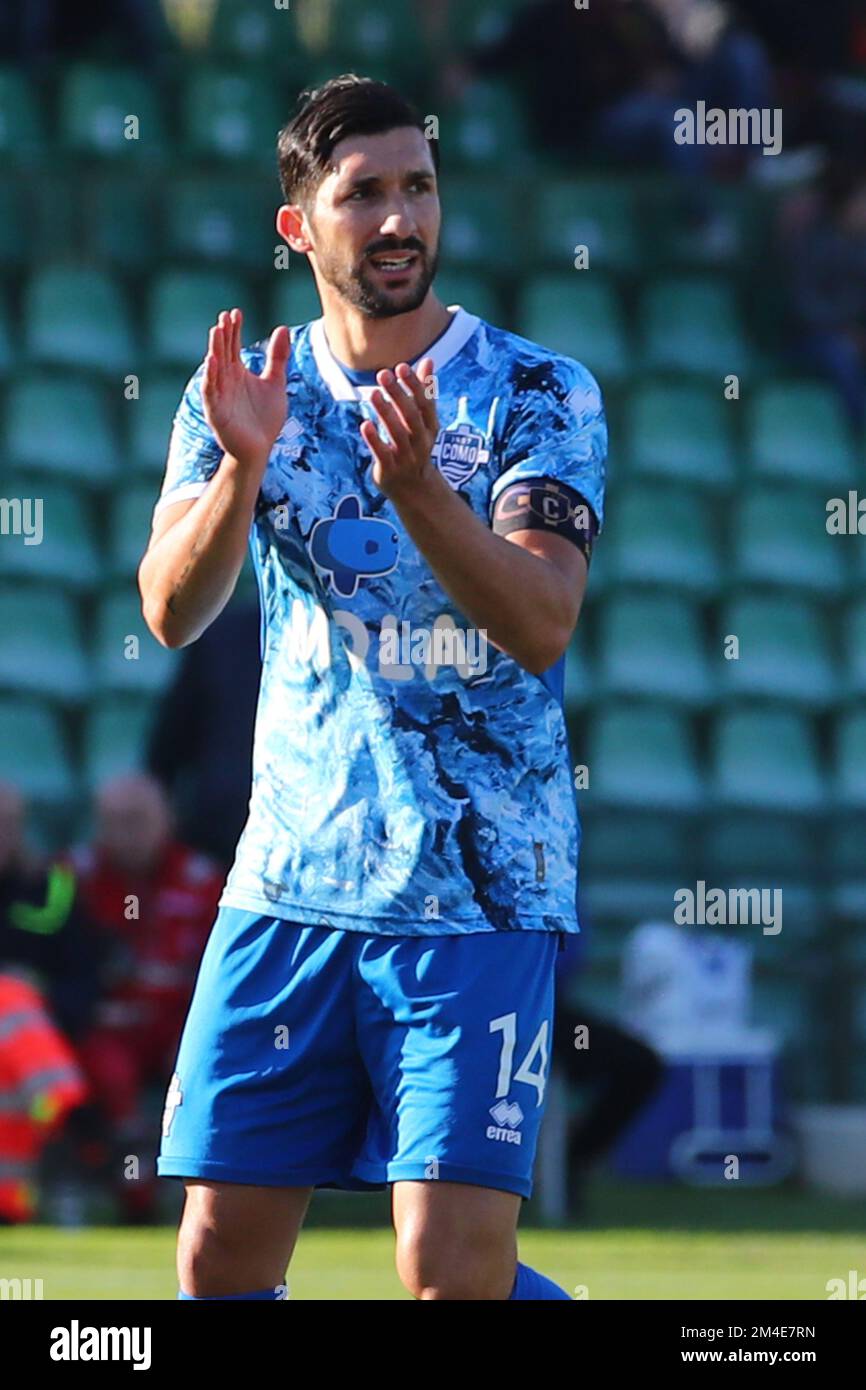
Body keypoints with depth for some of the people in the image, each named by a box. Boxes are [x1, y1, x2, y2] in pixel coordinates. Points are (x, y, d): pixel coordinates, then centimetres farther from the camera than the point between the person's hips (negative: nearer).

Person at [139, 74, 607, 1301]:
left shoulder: (540, 396, -4)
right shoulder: (247, 394, 6)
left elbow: (542, 626, -17)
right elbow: (172, 613, -7)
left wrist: (417, 486, -32)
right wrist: (243, 468, -25)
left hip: (480, 895, -4)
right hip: (289, 881, 4)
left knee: (452, 1271, -13)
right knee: (221, 1256, 2)